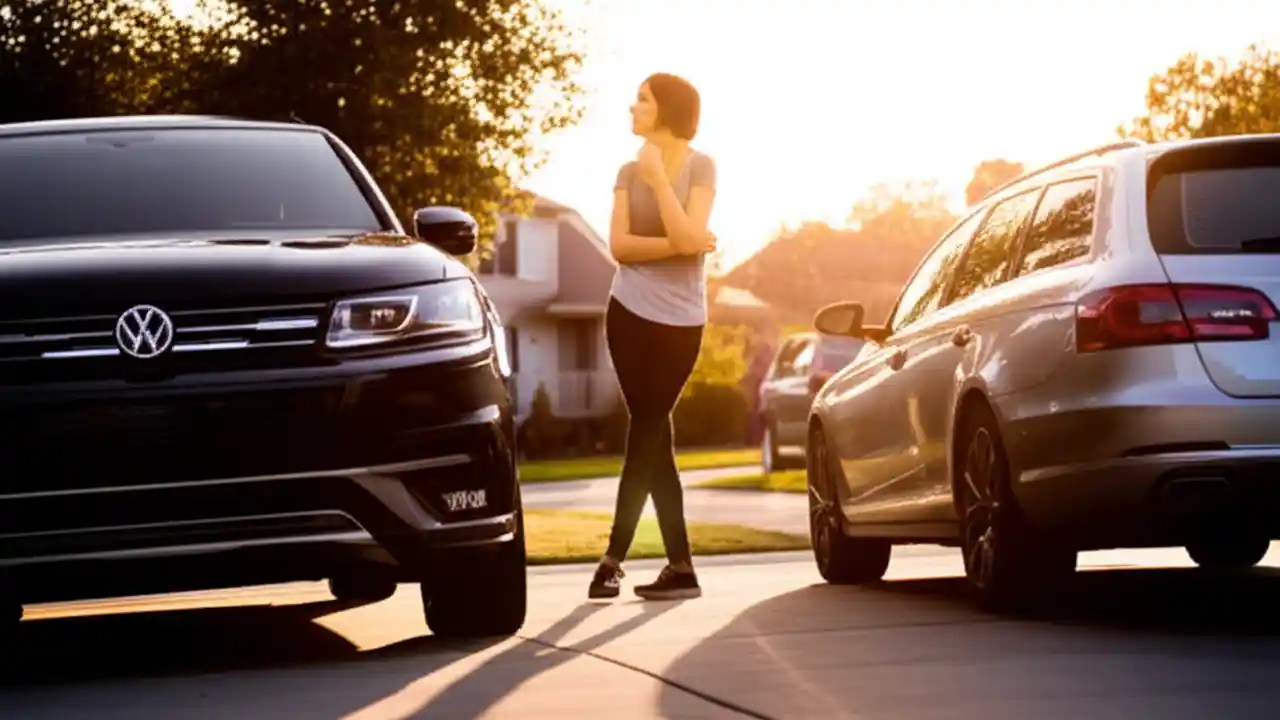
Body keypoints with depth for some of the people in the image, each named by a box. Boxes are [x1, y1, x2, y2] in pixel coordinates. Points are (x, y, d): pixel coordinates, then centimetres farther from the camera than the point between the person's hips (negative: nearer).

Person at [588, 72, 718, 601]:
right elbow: (620, 246, -4)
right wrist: (678, 245, -15)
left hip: (680, 319, -3)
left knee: (645, 435, -4)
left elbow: (689, 237, -16)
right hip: (631, 312, 3)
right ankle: (680, 566, 0)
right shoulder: (630, 172, 7)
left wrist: (659, 178, -15)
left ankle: (614, 558, 1)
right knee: (652, 436, -1)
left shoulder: (699, 167, -3)